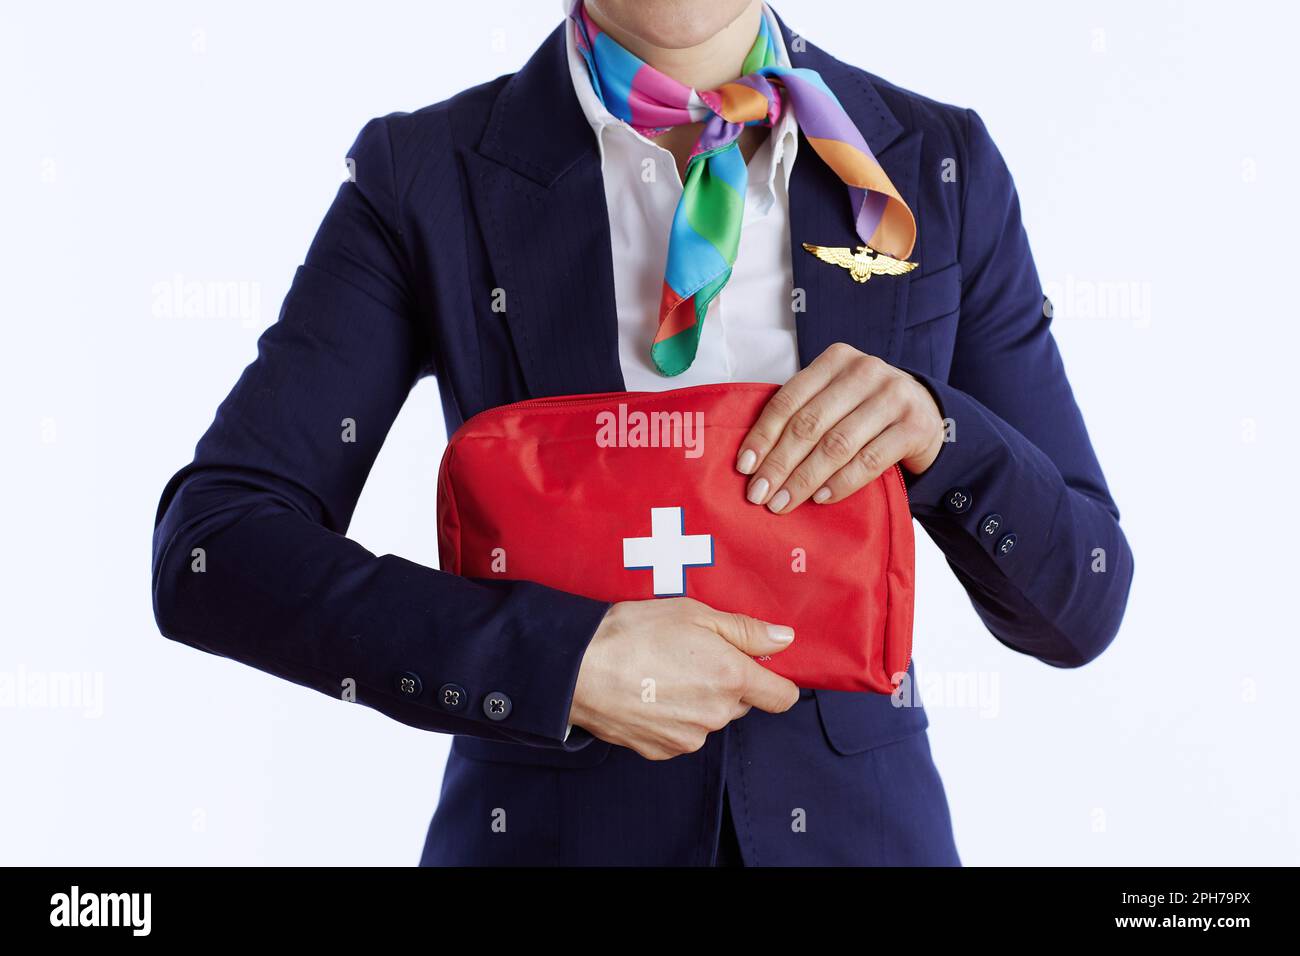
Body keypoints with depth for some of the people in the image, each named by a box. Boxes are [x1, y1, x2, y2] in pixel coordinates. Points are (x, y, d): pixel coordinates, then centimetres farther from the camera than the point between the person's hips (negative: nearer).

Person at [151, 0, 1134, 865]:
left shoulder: (940, 168, -3)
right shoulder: (425, 175, -8)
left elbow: (1081, 609, -1)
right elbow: (209, 548, -13)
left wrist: (937, 433, -21)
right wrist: (557, 663, -23)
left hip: (856, 822, 2)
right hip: (546, 828, -1)